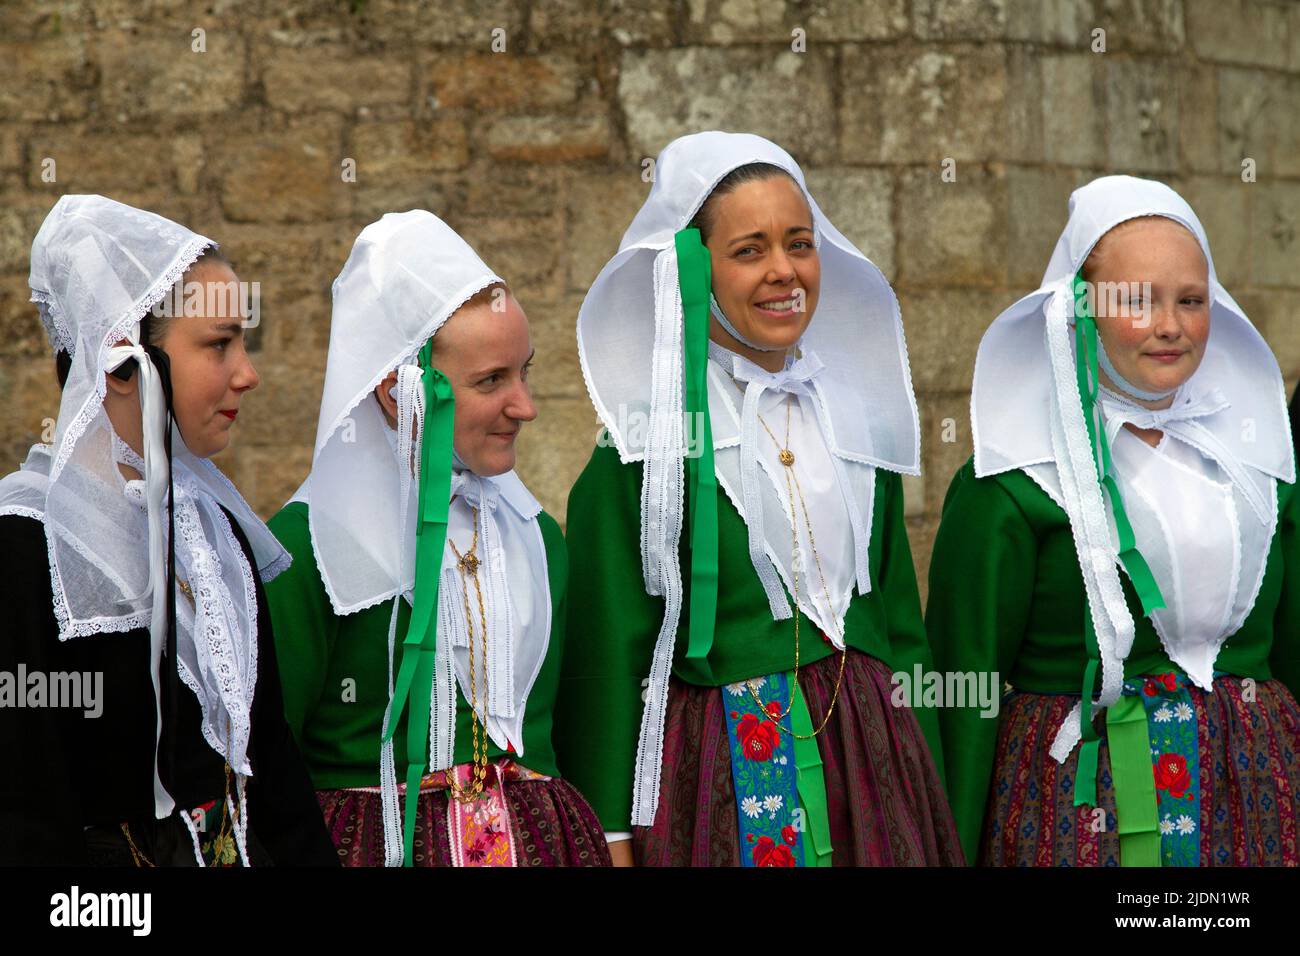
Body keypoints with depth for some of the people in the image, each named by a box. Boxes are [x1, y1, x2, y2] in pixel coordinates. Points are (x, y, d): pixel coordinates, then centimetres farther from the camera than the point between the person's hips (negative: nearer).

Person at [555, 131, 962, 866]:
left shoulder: (858, 419, 10)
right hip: (720, 779, -5)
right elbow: (609, 651, -7)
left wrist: (931, 797, 13)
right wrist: (613, 834, -10)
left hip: (868, 775, 5)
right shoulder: (645, 443, -7)